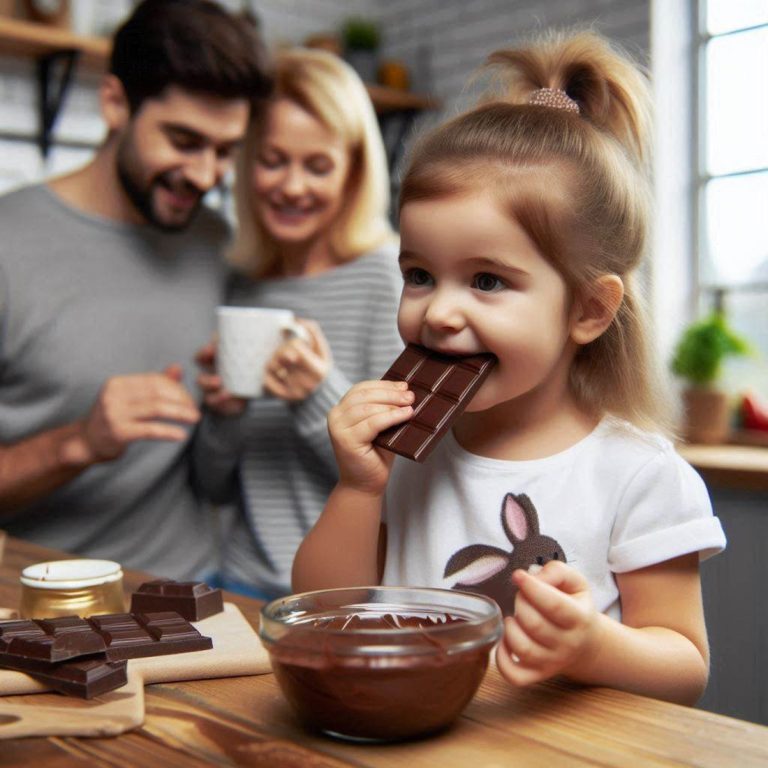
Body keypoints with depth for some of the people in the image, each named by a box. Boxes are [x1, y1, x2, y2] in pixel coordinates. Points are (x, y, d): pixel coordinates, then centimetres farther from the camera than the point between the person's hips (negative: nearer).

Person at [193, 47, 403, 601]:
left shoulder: (389, 276, -9)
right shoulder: (242, 288, 6)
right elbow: (218, 488, 11)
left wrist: (321, 397, -23)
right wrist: (224, 414, -8)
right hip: (246, 582, 3)